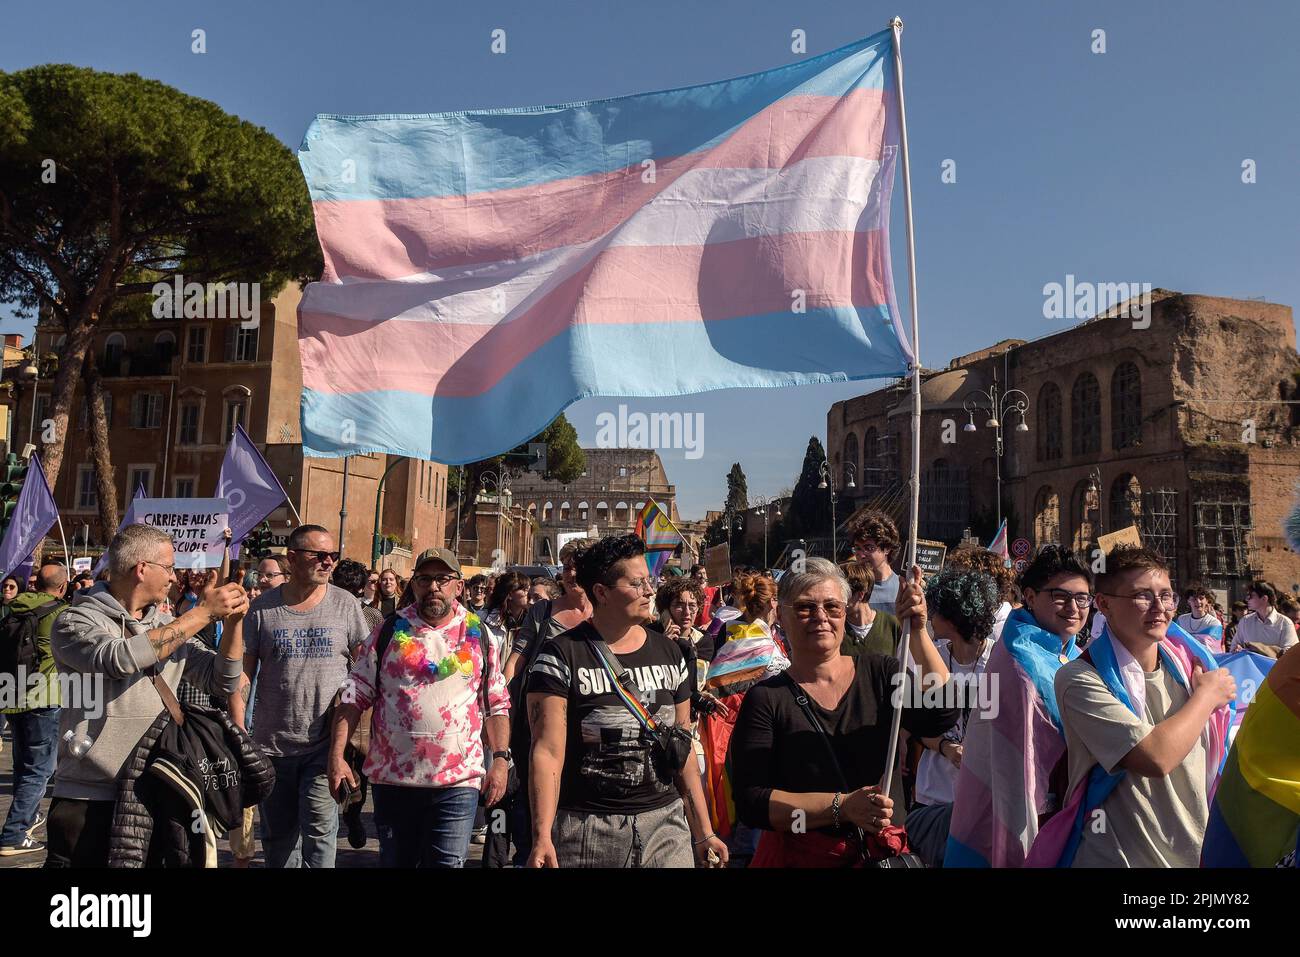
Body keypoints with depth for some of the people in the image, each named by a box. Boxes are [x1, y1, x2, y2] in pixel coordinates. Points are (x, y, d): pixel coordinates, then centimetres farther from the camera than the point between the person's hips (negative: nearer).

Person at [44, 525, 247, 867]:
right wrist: (204, 613, -21)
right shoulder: (76, 621, -5)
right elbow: (121, 658, -25)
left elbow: (222, 681, 8)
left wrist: (233, 620, -6)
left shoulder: (170, 627, 10)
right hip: (88, 799, -5)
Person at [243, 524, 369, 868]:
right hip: (271, 745, 2)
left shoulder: (345, 604, -1)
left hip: (325, 745, -2)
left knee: (319, 832, -7)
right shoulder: (263, 607, 0)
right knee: (278, 835, 15)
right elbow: (243, 673, 4)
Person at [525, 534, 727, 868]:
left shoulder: (669, 653, 8)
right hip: (585, 829, -4)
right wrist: (542, 837, -24)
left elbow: (683, 750, 11)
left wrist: (704, 833, 11)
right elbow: (547, 751, -14)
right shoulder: (562, 656, -8)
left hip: (665, 822, 4)